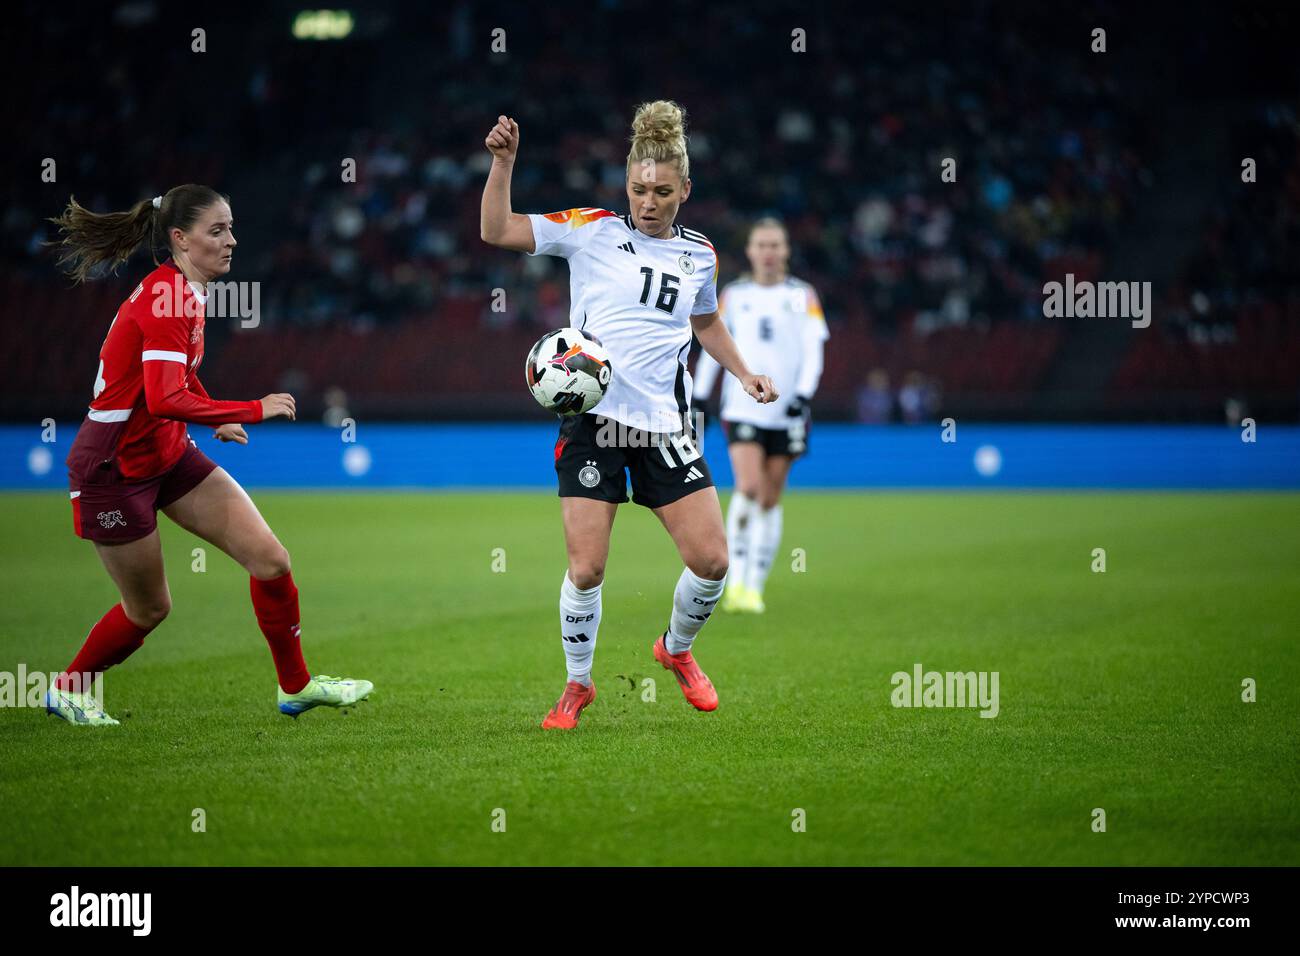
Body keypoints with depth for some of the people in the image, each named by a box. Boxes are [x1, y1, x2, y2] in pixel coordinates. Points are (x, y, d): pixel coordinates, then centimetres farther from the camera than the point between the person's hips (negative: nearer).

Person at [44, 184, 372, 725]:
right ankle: (68, 690, 29)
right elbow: (165, 401, -35)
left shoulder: (185, 291, 5)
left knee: (269, 560, -3)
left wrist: (217, 419, 22)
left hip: (168, 454, 8)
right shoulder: (164, 298, -24)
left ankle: (295, 686, 12)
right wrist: (251, 411, -32)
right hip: (114, 470, -8)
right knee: (149, 608, 5)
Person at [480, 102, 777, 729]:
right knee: (586, 568, -9)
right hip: (592, 418, -3)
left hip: (665, 424, 3)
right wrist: (503, 161, -15)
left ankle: (676, 649, 27)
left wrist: (743, 374, 17)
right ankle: (577, 684, 14)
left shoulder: (699, 254, 10)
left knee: (711, 561, -3)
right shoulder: (592, 231, 0)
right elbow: (496, 231, -5)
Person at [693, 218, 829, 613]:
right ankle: (736, 578, -10)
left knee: (770, 500, 4)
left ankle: (755, 586, 13)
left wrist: (803, 394, -14)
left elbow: (813, 351, 1)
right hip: (742, 409, -1)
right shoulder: (733, 294, 7)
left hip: (786, 413, 1)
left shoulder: (803, 296, 5)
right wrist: (699, 396, 9)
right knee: (748, 488, -19)